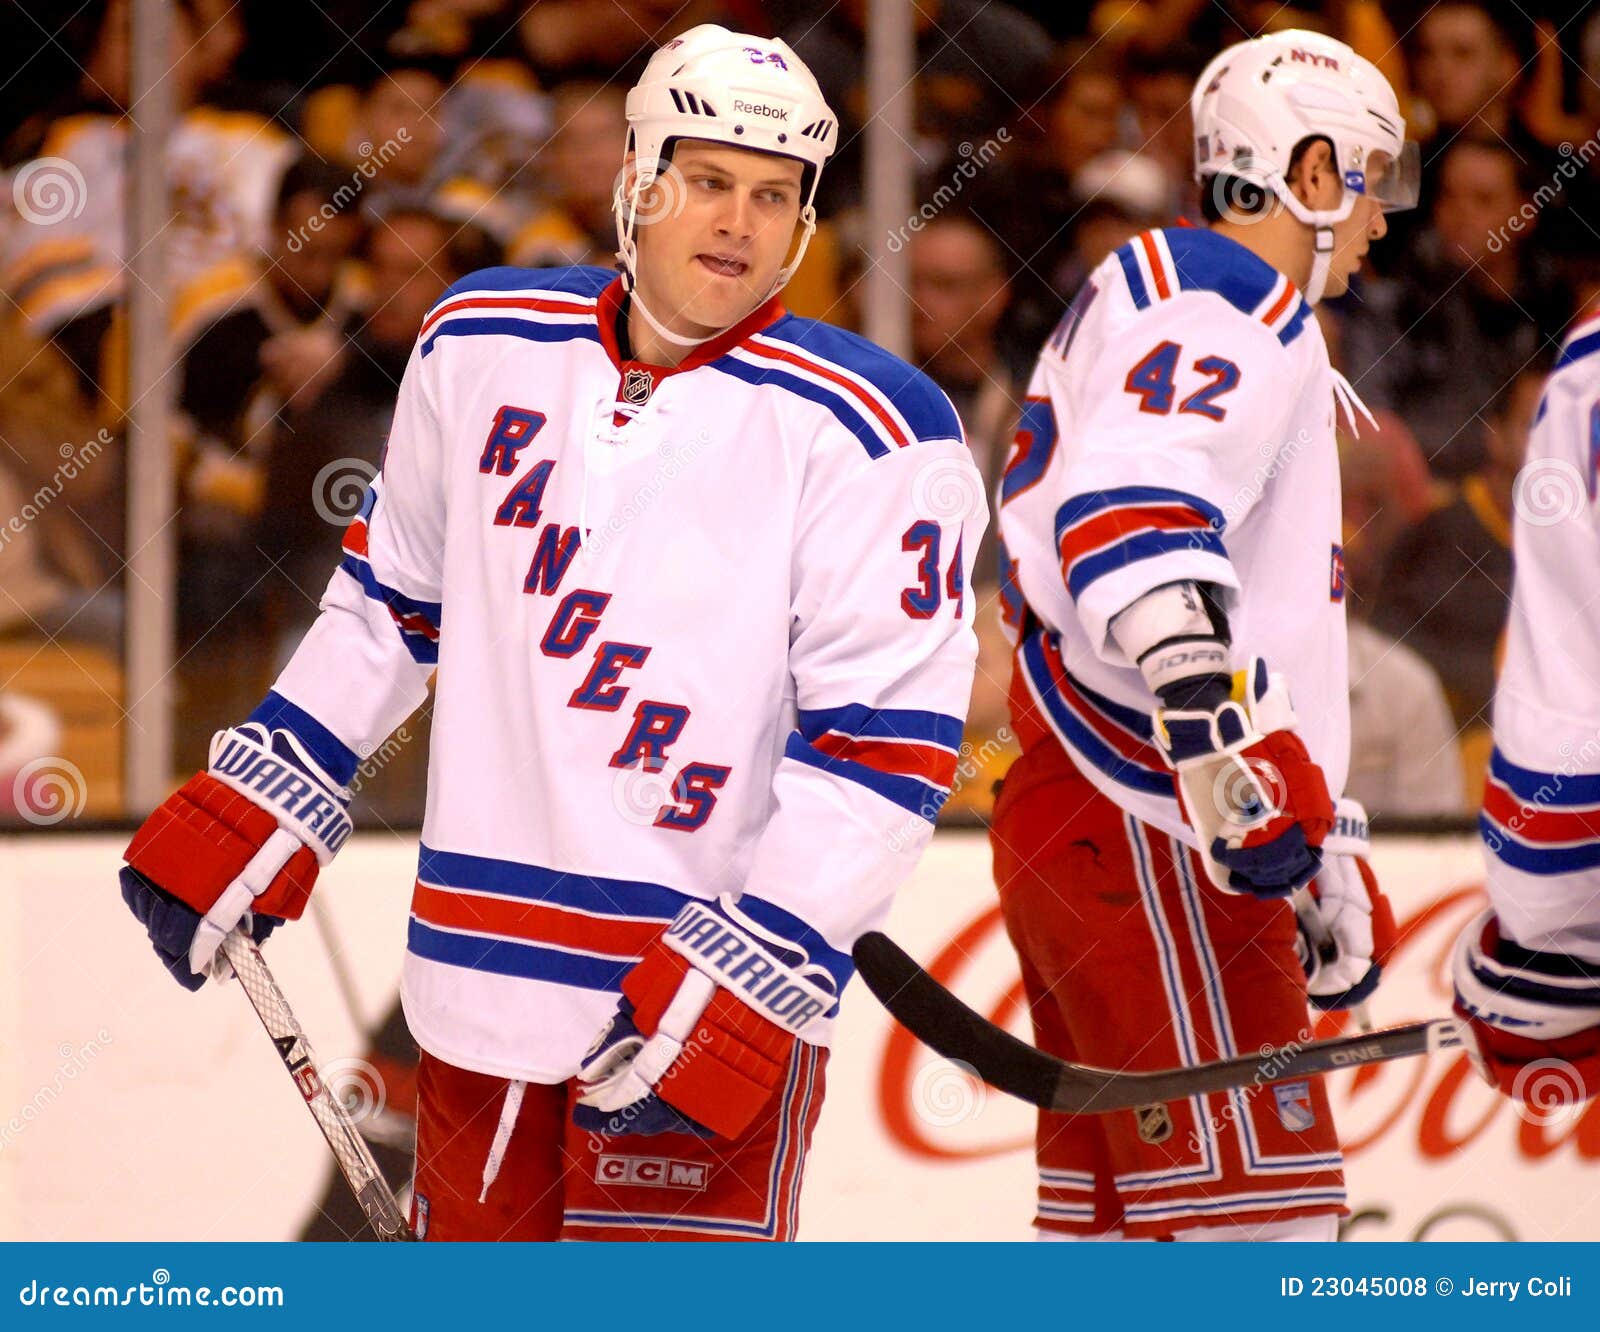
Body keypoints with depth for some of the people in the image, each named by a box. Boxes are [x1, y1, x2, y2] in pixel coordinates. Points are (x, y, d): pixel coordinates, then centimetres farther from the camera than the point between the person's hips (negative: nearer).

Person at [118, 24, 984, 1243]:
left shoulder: (865, 432, -10)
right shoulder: (482, 345, 6)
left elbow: (885, 735, -14)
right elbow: (394, 593, 21)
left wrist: (751, 972, -21)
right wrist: (258, 802, 19)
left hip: (722, 981, -5)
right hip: (481, 957, 5)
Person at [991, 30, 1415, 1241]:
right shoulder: (1225, 311, -8)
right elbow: (1130, 516, -28)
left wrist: (1330, 856, 31)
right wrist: (1231, 739, -38)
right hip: (1144, 830, -11)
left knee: (1120, 1220, 13)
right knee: (1252, 1220, -16)